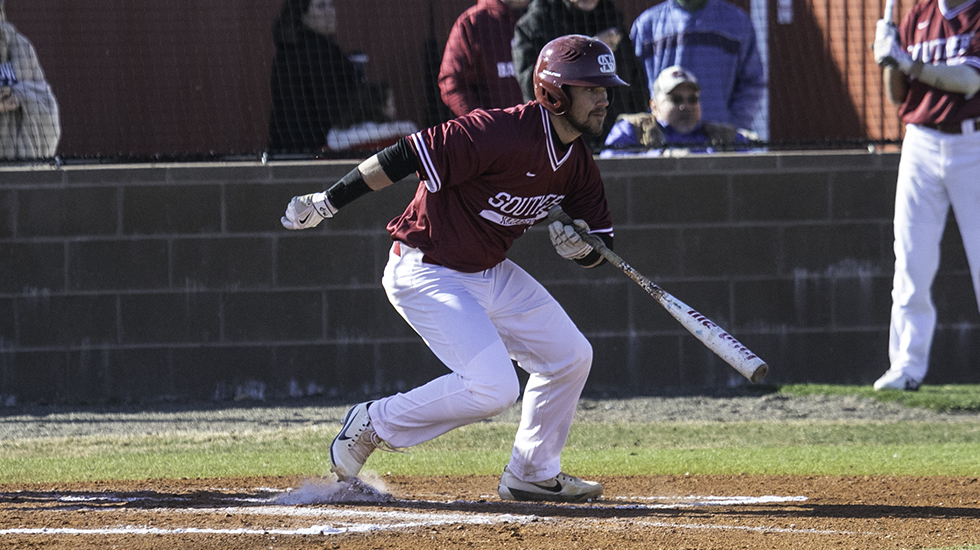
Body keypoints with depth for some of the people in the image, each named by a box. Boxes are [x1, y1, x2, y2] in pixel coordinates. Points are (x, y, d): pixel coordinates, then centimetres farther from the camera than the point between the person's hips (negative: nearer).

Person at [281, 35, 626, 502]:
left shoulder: (577, 163, 0)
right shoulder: (500, 133, -27)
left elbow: (602, 242, 10)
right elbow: (406, 157, -26)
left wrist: (582, 248, -16)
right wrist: (327, 203, -23)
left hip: (490, 272, 9)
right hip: (427, 274, -9)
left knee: (570, 355, 11)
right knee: (491, 388, -20)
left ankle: (532, 474, 25)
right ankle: (374, 425, -2)